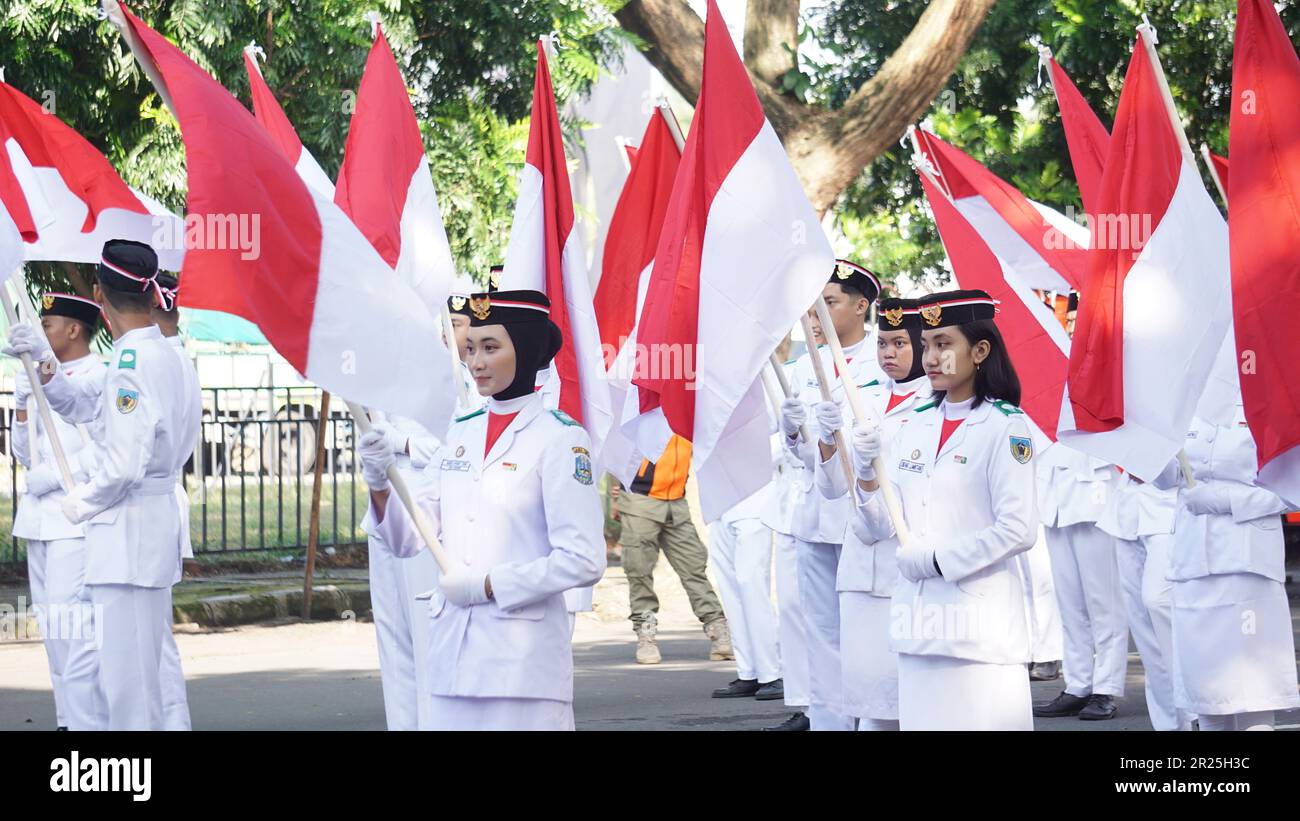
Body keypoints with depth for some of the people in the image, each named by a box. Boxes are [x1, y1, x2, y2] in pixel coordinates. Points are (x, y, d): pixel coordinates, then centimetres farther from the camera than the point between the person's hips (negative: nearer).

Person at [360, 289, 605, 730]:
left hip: (523, 658, -6)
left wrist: (489, 585, -11)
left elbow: (583, 560, -11)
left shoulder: (559, 439, -6)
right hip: (452, 653, 6)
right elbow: (408, 538, 9)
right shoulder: (462, 433, 13)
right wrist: (380, 484, -9)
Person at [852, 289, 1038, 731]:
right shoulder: (918, 426, 13)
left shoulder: (1005, 428, -6)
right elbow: (882, 526, 11)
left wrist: (938, 560, -12)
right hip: (917, 619, 6)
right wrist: (867, 474, -6)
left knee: (979, 721, -9)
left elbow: (1017, 530, -13)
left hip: (978, 621, -6)